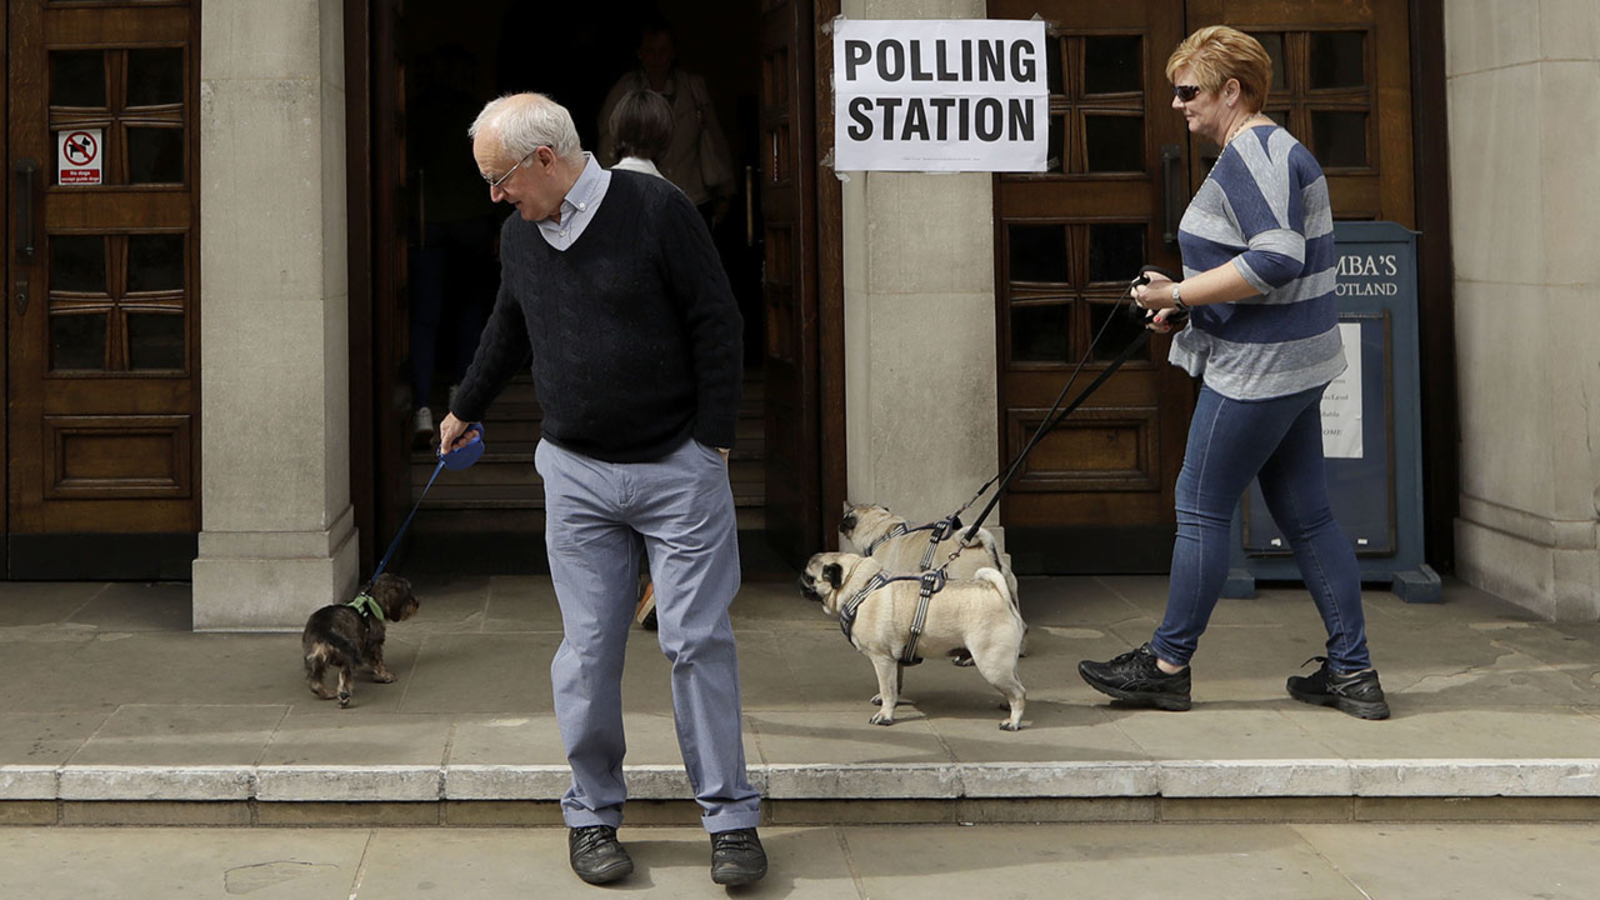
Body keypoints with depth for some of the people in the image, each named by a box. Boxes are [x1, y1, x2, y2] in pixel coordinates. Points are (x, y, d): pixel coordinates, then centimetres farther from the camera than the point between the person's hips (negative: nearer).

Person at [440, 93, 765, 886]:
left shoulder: (656, 210, -9)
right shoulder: (519, 236, 7)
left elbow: (716, 322, -7)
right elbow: (507, 333, 25)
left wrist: (712, 438, -8)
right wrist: (464, 409, 37)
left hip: (678, 468, -4)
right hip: (575, 475, 4)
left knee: (698, 640, -2)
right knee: (587, 650, 3)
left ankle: (730, 818, 8)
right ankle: (592, 815, 16)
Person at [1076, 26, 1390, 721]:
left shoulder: (1254, 154, -16)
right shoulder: (1265, 151, 18)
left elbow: (1276, 259, -27)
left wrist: (1179, 293, -20)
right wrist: (1187, 303, 13)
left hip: (1257, 370, -11)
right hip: (1292, 365, 11)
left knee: (1201, 508, -1)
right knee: (1306, 517, 11)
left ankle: (1167, 665, 9)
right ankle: (1353, 675, 13)